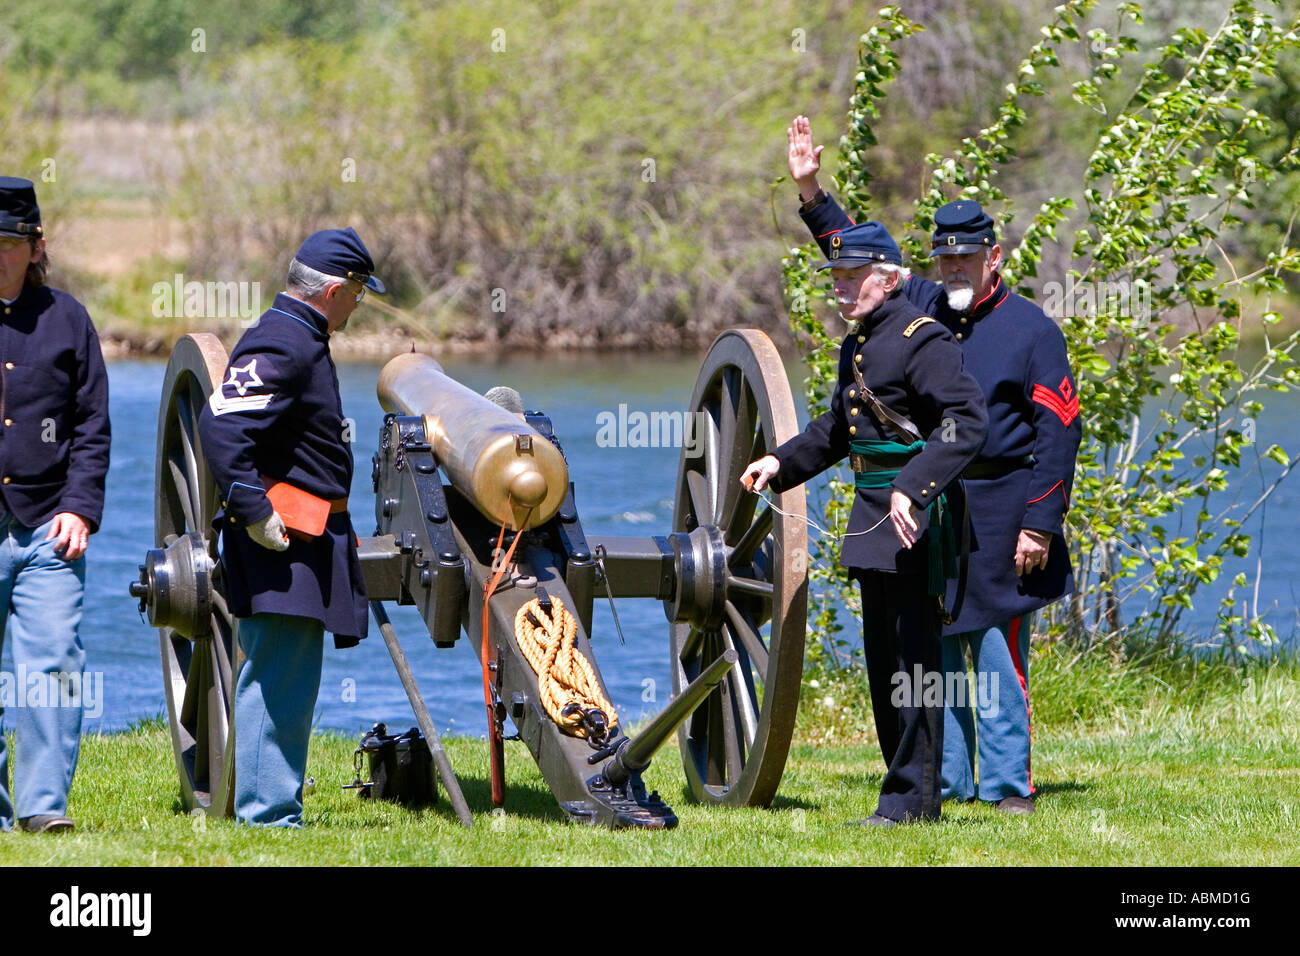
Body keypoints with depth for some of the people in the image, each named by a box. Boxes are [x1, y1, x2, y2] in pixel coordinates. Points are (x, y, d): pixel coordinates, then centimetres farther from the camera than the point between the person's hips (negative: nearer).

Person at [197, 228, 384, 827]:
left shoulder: (301, 340, 18)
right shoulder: (282, 346, -15)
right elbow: (220, 425, -26)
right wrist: (253, 509, -25)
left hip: (305, 540, 11)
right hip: (282, 542, -11)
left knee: (290, 682, 13)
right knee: (277, 681, -9)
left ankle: (273, 809, 18)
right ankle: (266, 813, -9)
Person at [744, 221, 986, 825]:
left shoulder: (922, 340, -14)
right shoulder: (856, 345, 15)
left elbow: (966, 420, -23)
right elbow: (839, 428, 28)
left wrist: (913, 487, -31)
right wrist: (782, 464, 15)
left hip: (913, 520, -10)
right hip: (872, 515, 10)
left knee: (912, 655, -8)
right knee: (882, 656, 13)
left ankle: (912, 796, -5)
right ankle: (908, 787, 21)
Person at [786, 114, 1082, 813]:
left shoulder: (1031, 330, -4)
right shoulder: (922, 308, 11)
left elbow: (1058, 434, -7)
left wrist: (1039, 525, -13)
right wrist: (810, 191, 13)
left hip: (999, 510, -5)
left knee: (997, 646, -5)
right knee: (928, 645, 6)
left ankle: (1008, 784, -1)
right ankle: (943, 779, 13)